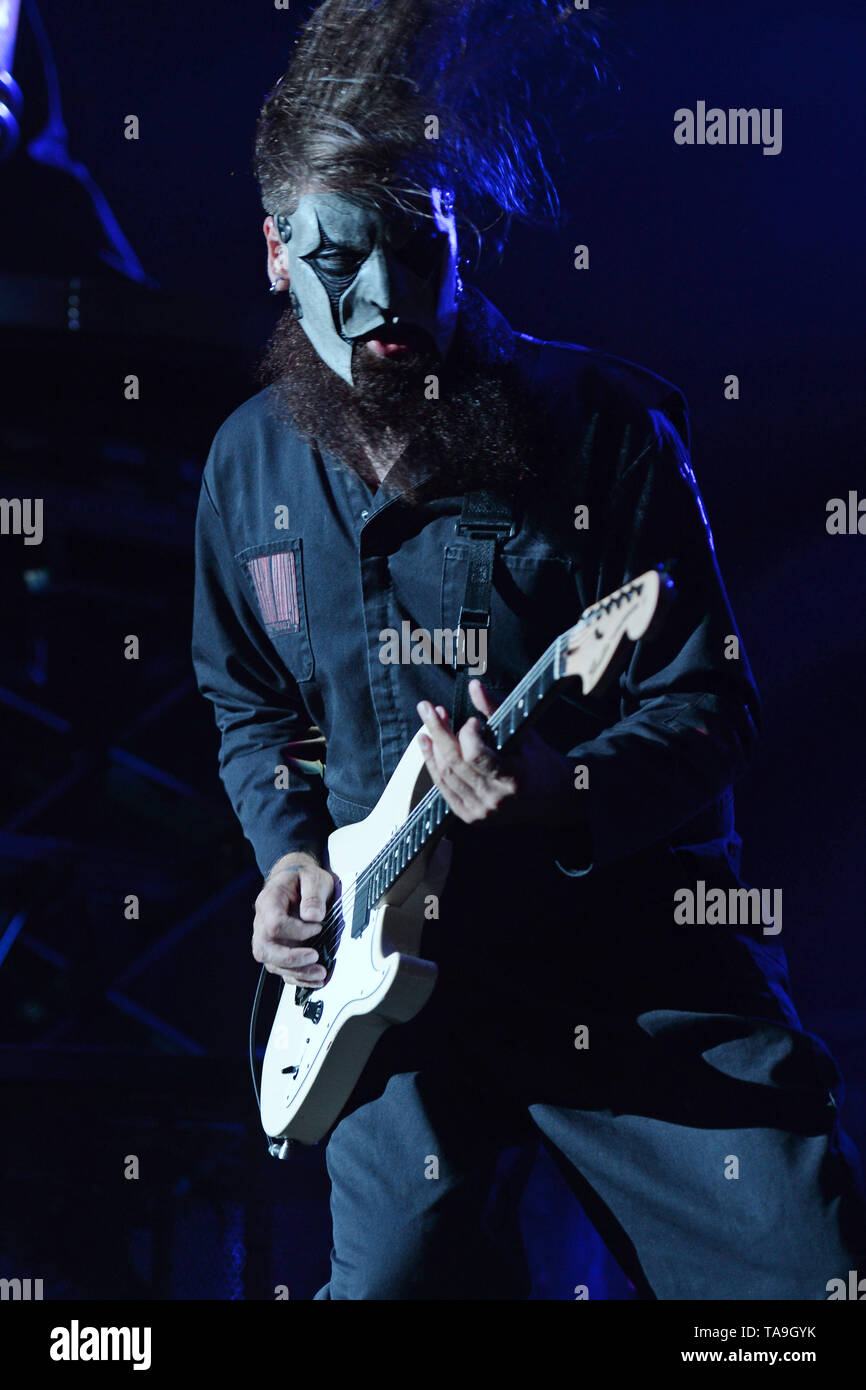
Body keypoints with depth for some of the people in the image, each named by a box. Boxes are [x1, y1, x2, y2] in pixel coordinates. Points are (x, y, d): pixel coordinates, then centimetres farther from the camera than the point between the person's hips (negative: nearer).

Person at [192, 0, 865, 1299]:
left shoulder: (605, 422, -10)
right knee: (396, 1275, 3)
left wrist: (569, 797, -26)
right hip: (398, 964, 3)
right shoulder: (250, 463, 4)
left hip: (642, 953, -3)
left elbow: (711, 701, -8)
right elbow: (246, 703, 19)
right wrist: (288, 848, 2)